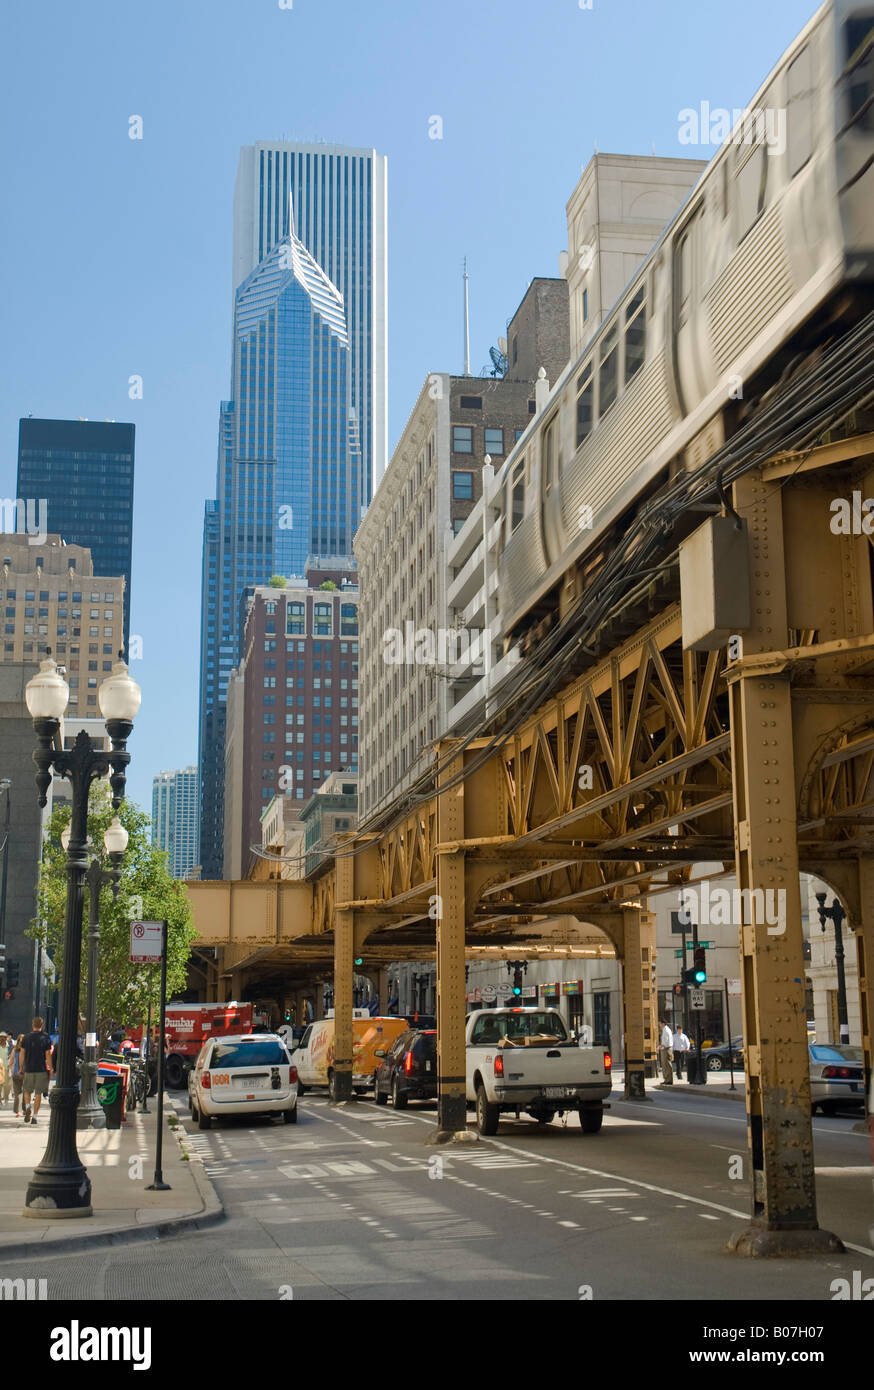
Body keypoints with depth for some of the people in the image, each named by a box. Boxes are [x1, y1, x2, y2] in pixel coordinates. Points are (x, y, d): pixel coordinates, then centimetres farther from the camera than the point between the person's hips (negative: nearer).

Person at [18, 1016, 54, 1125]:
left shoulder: (26, 1037, 1)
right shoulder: (46, 1038, -4)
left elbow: (22, 1053, 3)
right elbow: (48, 1055, -5)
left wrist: (21, 1068, 12)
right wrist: (51, 1070, 0)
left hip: (28, 1069, 1)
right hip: (42, 1069, -1)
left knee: (27, 1091, 17)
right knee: (38, 1093, 5)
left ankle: (27, 1107, -10)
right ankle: (34, 1116, 2)